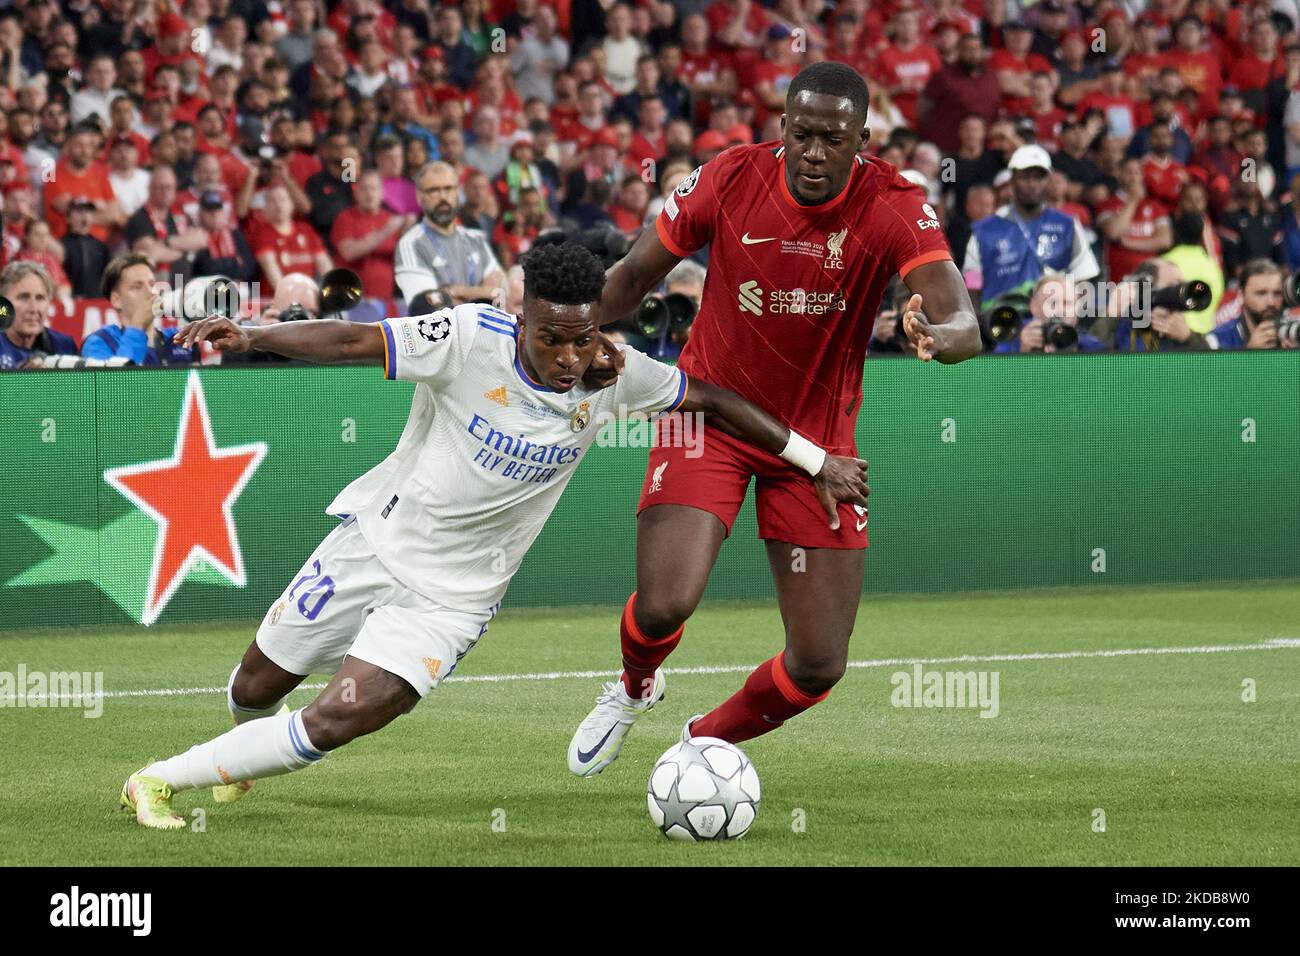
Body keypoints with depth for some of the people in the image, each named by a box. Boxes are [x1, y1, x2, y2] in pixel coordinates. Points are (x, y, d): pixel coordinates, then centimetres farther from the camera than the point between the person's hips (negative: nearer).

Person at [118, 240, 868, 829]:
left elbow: (709, 397, 1)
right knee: (255, 689, 14)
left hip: (452, 593, 1)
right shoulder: (470, 340, -22)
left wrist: (817, 459, 5)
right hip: (377, 535, 0)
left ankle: (161, 781, -2)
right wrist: (252, 336, -39)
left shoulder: (613, 375, -13)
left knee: (338, 722, -18)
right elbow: (354, 342, -25)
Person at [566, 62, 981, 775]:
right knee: (664, 604, -22)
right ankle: (633, 689, 17)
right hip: (712, 414, -1)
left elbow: (964, 326, -31)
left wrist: (942, 334, -54)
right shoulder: (727, 181, -15)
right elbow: (632, 278, 0)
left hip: (818, 436, 1)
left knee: (820, 665, -2)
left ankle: (706, 742, 31)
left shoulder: (894, 209, -18)